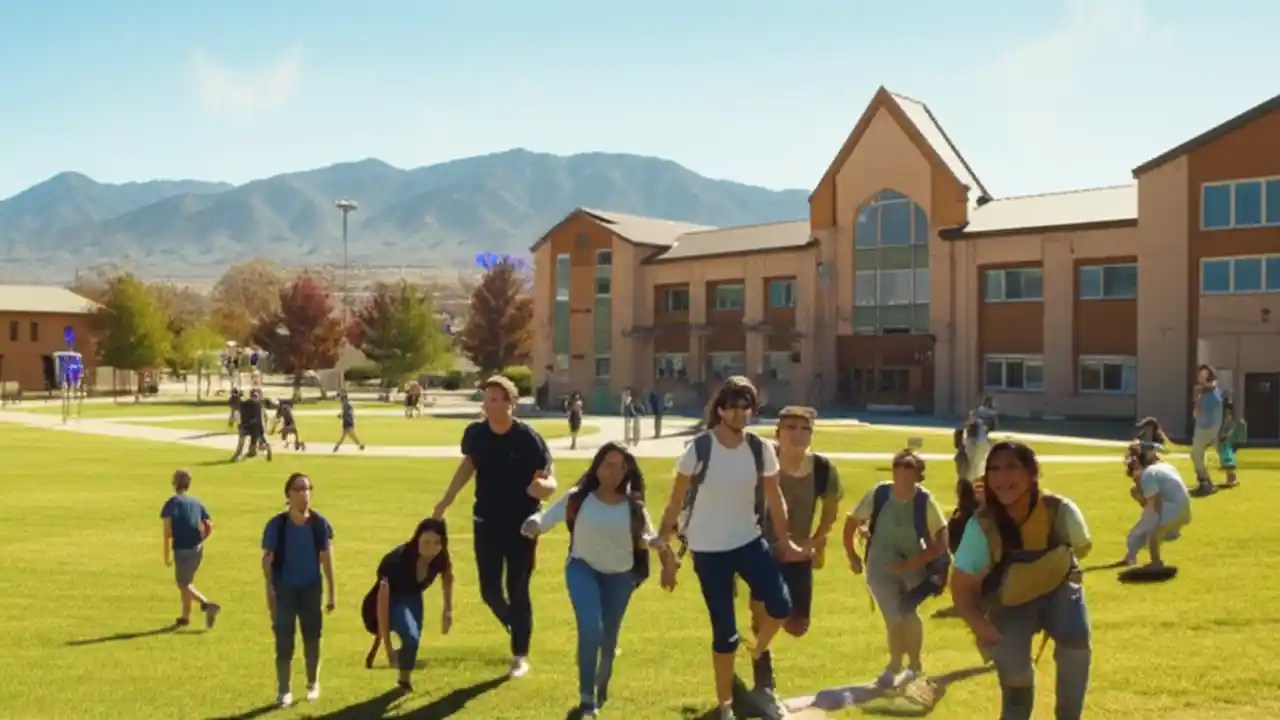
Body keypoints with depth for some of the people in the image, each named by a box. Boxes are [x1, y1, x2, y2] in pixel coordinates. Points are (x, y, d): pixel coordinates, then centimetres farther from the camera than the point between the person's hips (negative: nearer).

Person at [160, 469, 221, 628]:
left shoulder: (171, 503, -7)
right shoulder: (197, 502, 7)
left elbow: (167, 530, -15)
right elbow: (209, 525, 4)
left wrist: (166, 554, -12)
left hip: (182, 550, -6)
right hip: (198, 549, 6)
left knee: (184, 584, 2)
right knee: (187, 581, 20)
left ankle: (207, 605, -18)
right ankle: (185, 617, 27)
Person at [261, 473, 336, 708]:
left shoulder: (320, 524, -7)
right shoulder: (276, 525, -10)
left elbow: (327, 560, -1)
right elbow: (267, 560, -7)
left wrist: (332, 594, 0)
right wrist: (269, 591, -15)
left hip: (311, 588, 1)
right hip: (284, 589, -1)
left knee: (312, 638, 10)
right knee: (284, 642, 1)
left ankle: (313, 684, 29)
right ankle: (284, 690, 15)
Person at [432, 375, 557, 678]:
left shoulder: (528, 438, -20)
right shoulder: (475, 433, -9)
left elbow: (550, 482, -17)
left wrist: (542, 486, -42)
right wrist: (447, 499, 12)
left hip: (522, 526, -3)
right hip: (487, 523, 4)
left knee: (518, 591, 5)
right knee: (489, 590, 8)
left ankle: (520, 655, 22)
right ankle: (516, 627, 39)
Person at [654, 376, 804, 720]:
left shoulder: (761, 449, -5)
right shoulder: (699, 449, -15)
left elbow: (775, 497, 6)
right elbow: (676, 499, -7)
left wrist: (785, 541, 10)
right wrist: (663, 538, -5)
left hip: (749, 540, 3)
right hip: (708, 549, -3)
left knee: (780, 605, -14)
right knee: (725, 632, 1)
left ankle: (756, 656, 21)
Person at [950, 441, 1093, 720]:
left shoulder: (1061, 510, -25)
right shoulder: (982, 526, -28)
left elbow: (1082, 548, 2)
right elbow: (961, 586, -20)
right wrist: (979, 624, -32)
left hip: (1058, 590, 1)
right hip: (1010, 604, 0)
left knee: (1076, 644, -26)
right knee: (1014, 672, -11)